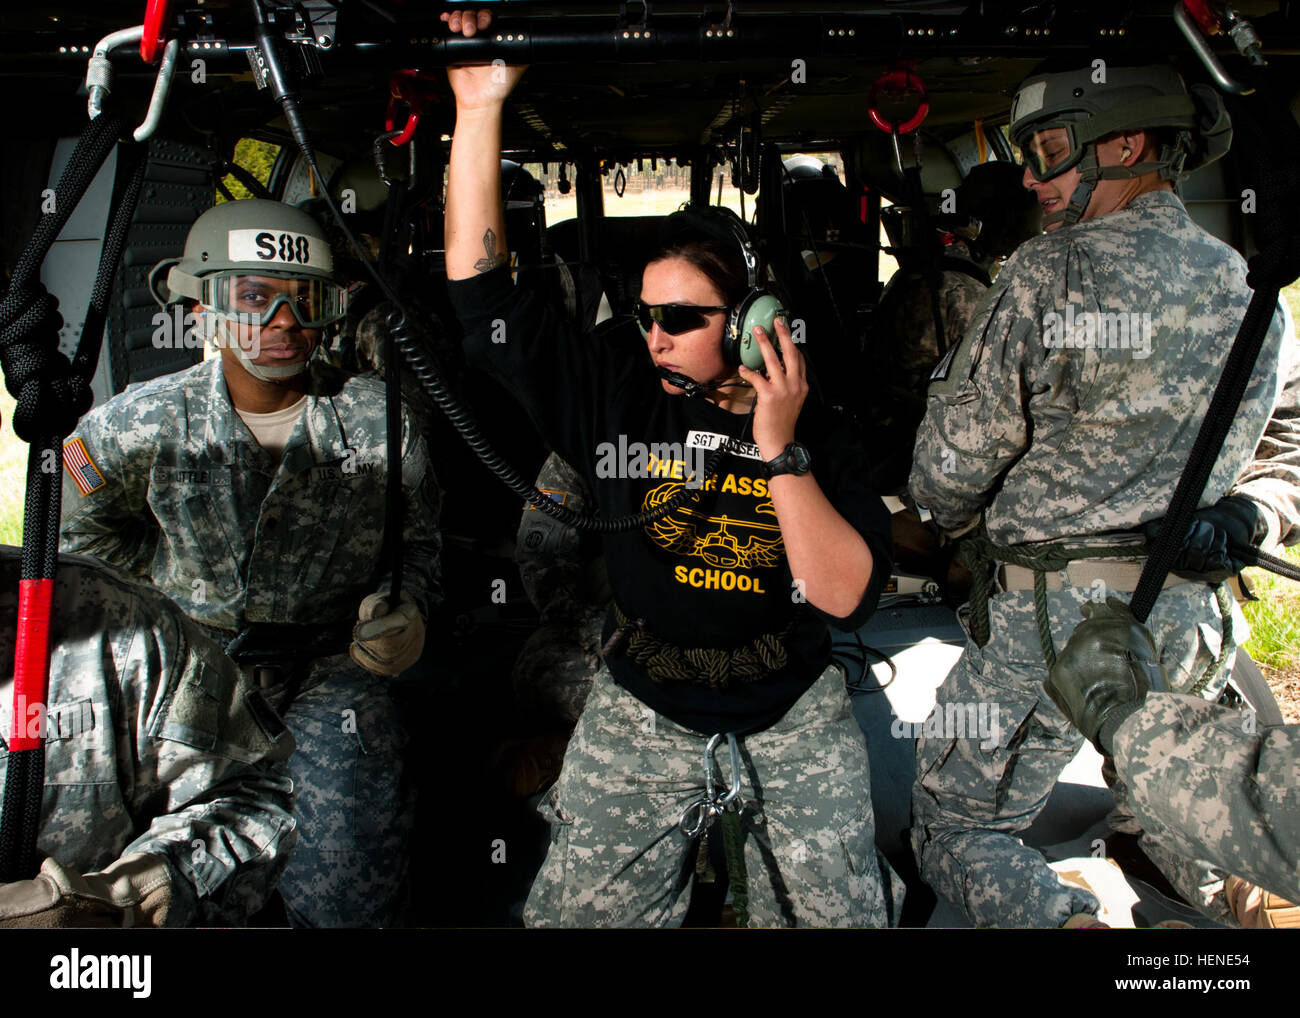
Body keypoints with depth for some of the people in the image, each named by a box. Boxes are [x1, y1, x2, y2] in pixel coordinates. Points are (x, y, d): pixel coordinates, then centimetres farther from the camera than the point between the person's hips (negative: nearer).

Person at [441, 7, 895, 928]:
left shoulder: (818, 432, -7)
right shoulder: (616, 392, -4)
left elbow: (847, 596, -16)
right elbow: (483, 293, -8)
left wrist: (781, 452, -23)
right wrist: (480, 109, -12)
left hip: (795, 720, 0)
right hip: (639, 714, 1)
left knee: (838, 916, 8)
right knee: (576, 915, 4)